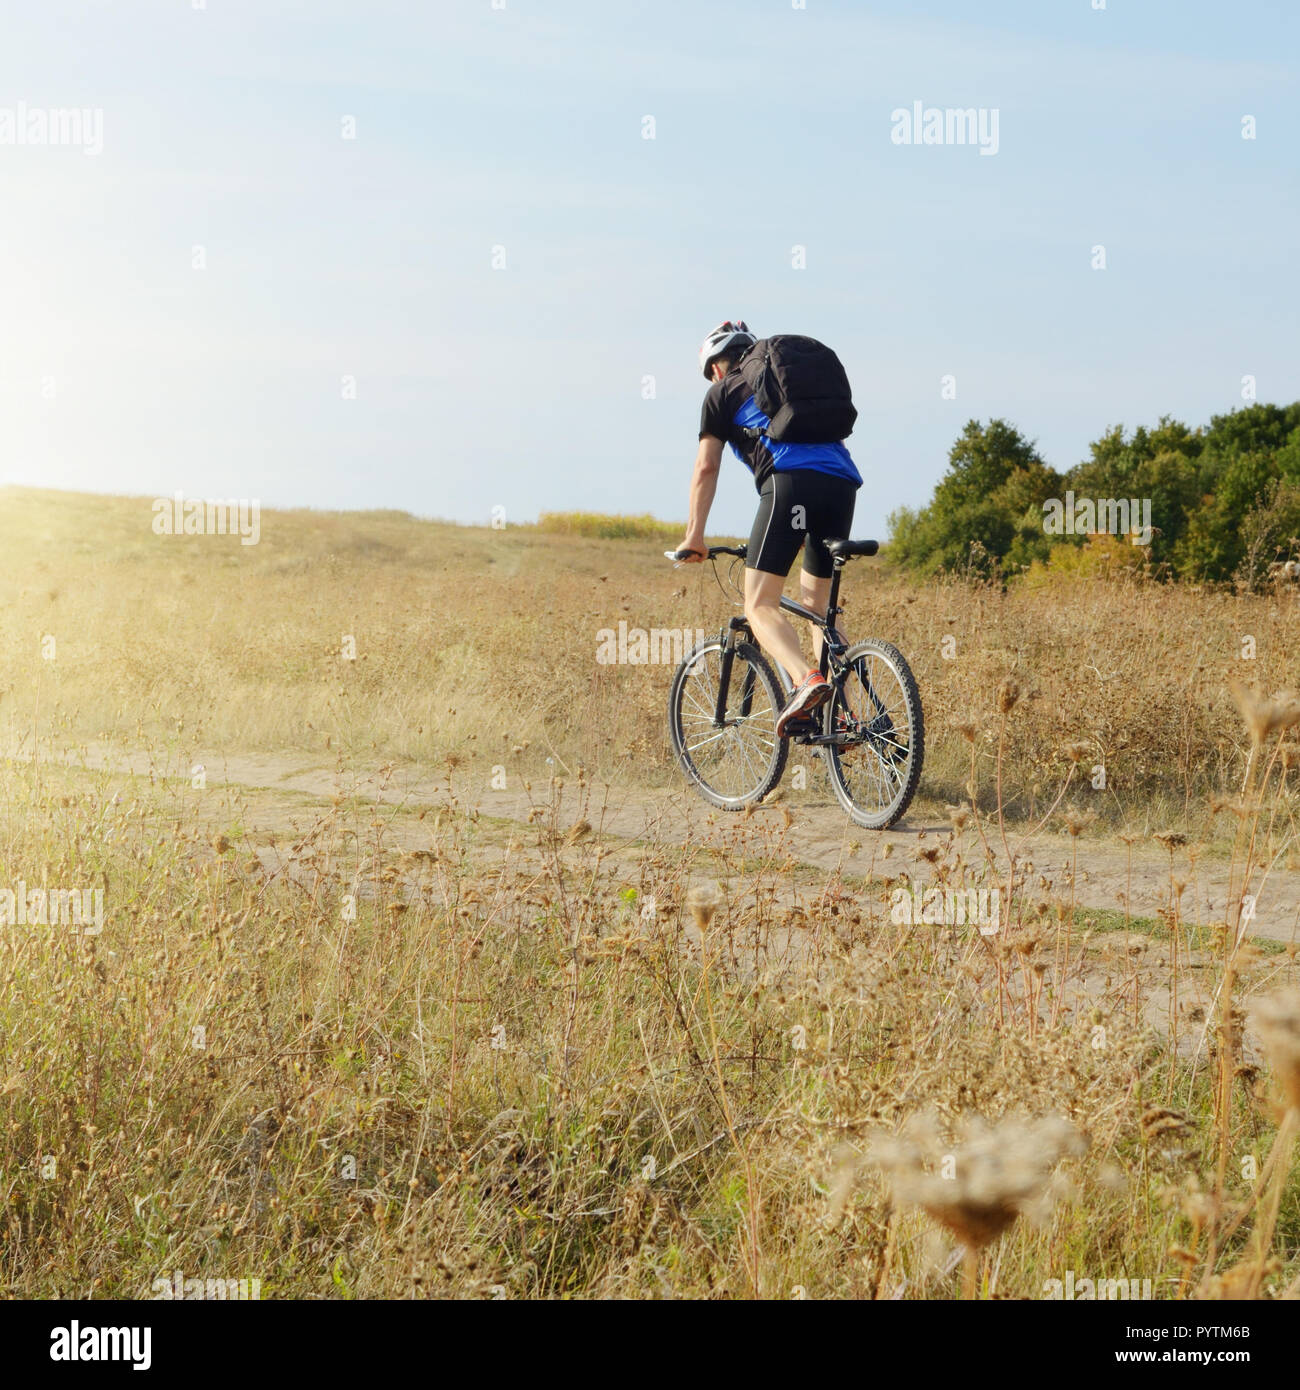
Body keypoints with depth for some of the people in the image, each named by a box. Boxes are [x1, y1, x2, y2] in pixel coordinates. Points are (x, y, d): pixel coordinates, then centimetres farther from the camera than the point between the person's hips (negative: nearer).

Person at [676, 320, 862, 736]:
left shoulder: (722, 393, 20)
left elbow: (706, 468, 13)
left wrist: (694, 535, 15)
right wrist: (810, 532, 50)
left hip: (791, 482, -6)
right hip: (842, 482, 6)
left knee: (760, 604, -6)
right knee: (817, 602, 18)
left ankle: (806, 680, -33)